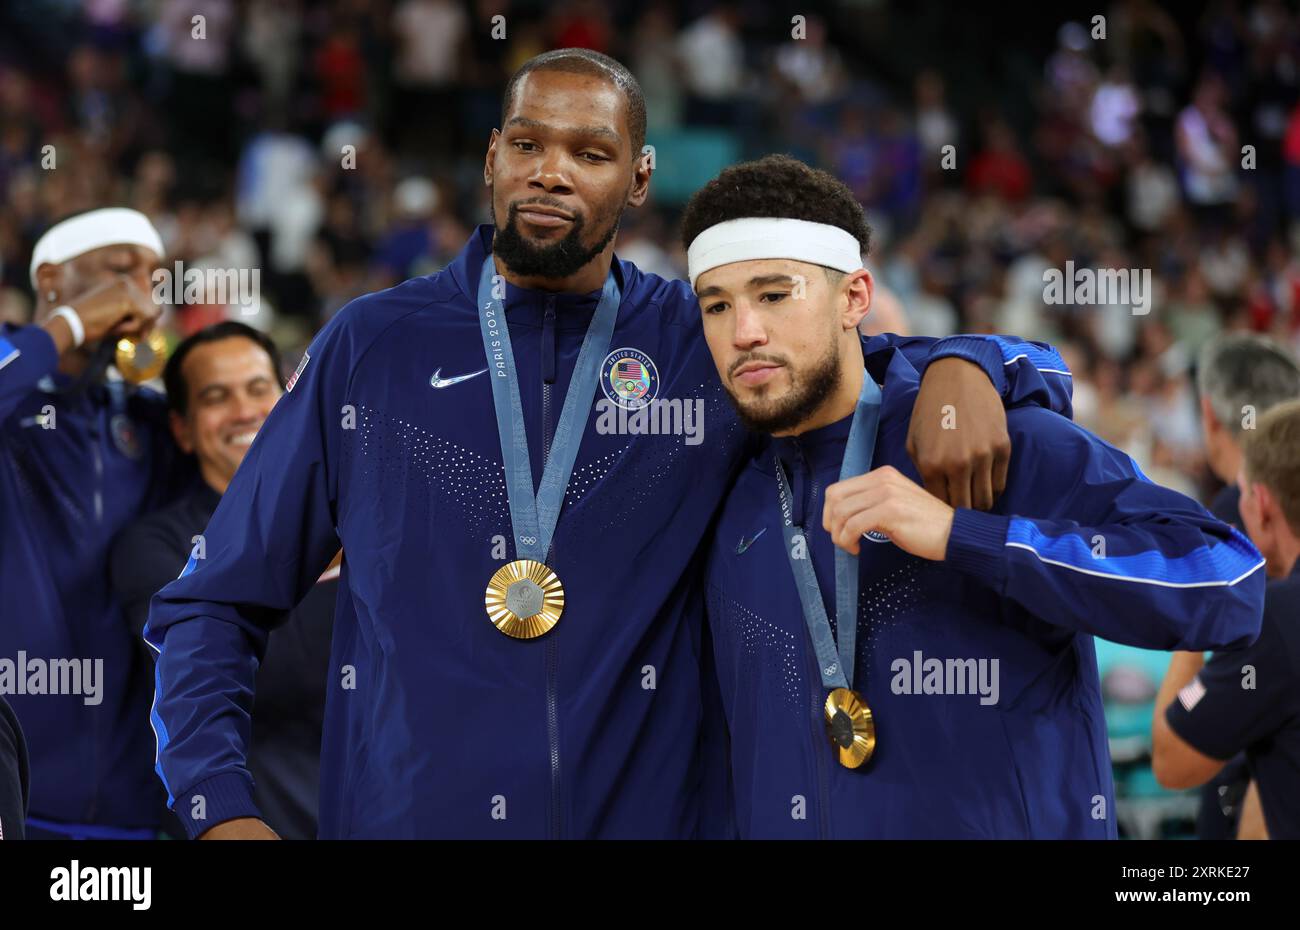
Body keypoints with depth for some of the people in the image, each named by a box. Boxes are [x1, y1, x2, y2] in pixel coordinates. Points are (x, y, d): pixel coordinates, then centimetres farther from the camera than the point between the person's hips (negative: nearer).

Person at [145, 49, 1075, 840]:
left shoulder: (707, 344, 4)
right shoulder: (371, 346, 4)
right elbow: (215, 603, 7)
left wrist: (962, 370, -14)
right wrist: (220, 807, -6)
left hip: (642, 810, 1)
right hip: (397, 811, 0)